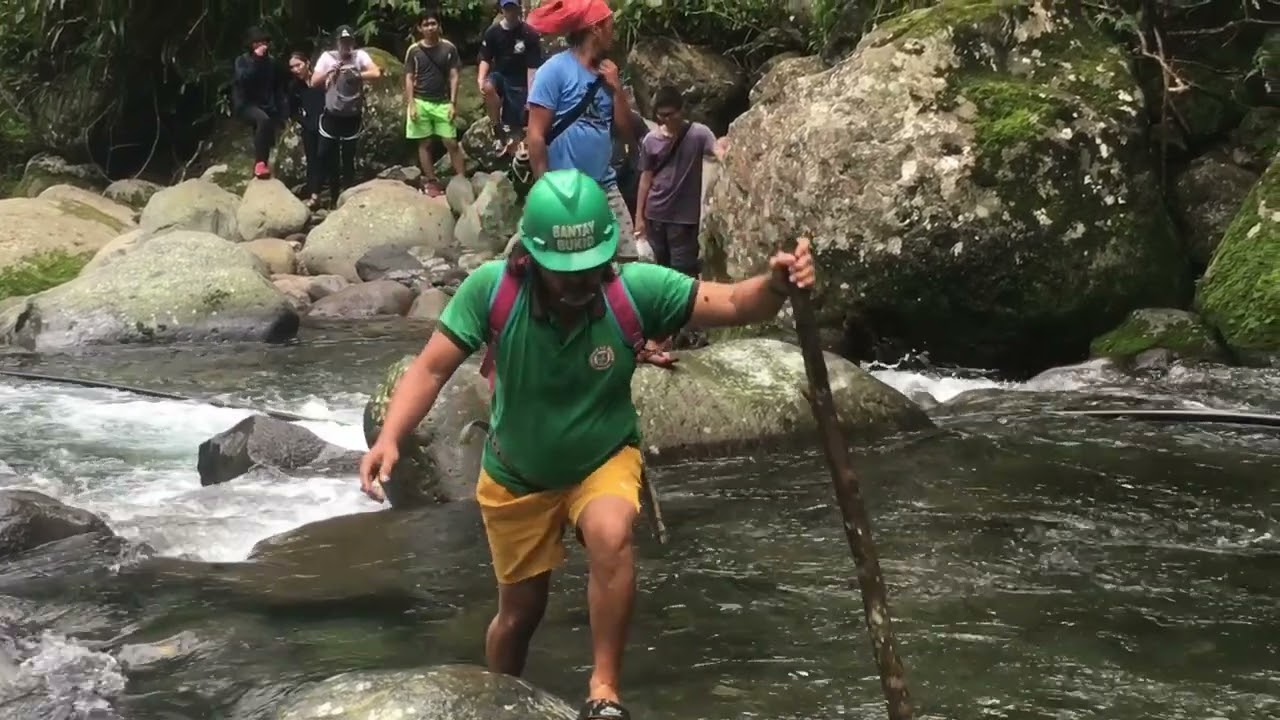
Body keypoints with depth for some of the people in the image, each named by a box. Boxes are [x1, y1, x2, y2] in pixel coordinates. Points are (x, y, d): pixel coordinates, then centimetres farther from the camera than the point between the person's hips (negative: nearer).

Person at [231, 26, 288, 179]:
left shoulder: (271, 62, 5)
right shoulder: (242, 61, -2)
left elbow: (279, 88, 9)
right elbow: (243, 78, -23)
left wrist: (282, 112, 2)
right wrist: (256, 59, -23)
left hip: (266, 106, 5)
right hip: (246, 104, -5)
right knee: (264, 120, -33)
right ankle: (260, 163, -33)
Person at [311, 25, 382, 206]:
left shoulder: (360, 56, -6)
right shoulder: (327, 57, -1)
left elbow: (376, 73, -20)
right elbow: (314, 82, -4)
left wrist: (356, 75, -30)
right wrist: (329, 72, -19)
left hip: (352, 116, -2)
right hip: (331, 115, 2)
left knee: (348, 157, 4)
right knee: (325, 154, 1)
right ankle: (334, 194, 18)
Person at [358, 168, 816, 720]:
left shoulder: (635, 289, -27)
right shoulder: (492, 288, -29)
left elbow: (734, 305, -26)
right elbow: (431, 368, -25)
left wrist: (775, 284, -49)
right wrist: (390, 438, -40)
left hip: (604, 459, -1)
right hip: (518, 474, 1)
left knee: (610, 536, -35)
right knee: (520, 611, 16)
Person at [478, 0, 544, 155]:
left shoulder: (530, 34, -12)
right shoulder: (493, 32, -4)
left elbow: (532, 67, -12)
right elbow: (485, 59, -2)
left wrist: (530, 95, -17)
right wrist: (481, 79, -22)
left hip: (518, 82, -1)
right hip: (499, 75, 1)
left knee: (514, 125, -4)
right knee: (488, 87, -34)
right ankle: (498, 131, -20)